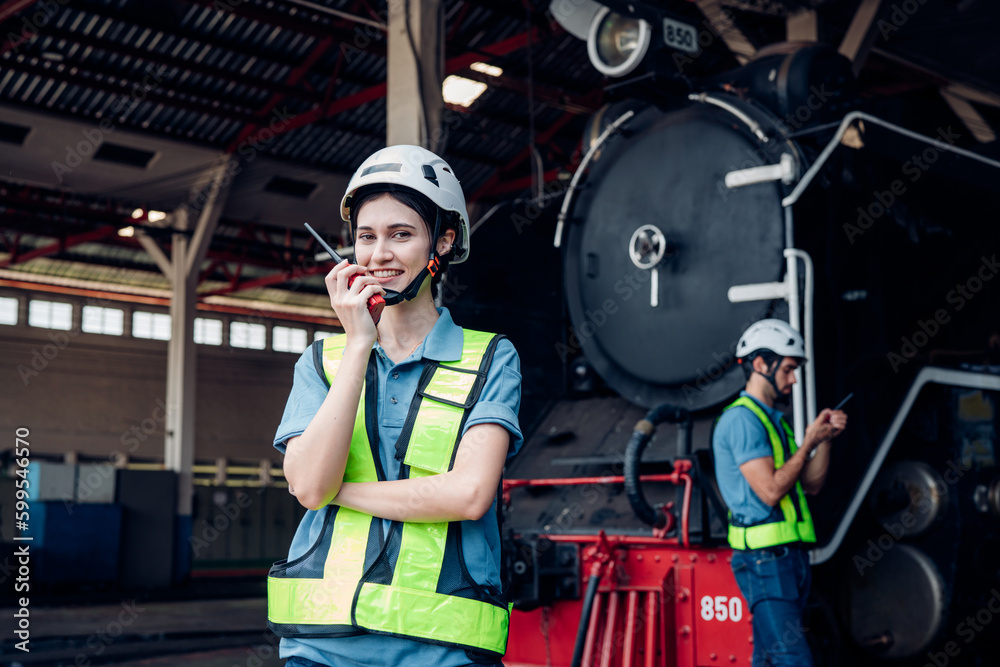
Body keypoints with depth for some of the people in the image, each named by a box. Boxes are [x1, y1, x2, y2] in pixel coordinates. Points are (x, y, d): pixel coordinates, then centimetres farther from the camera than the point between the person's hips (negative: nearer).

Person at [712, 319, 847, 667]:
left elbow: (810, 484, 17)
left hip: (790, 555, 10)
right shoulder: (742, 419, -12)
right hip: (764, 558, -10)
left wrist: (825, 436, 4)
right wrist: (809, 442, -9)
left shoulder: (774, 419, 19)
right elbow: (770, 491, -19)